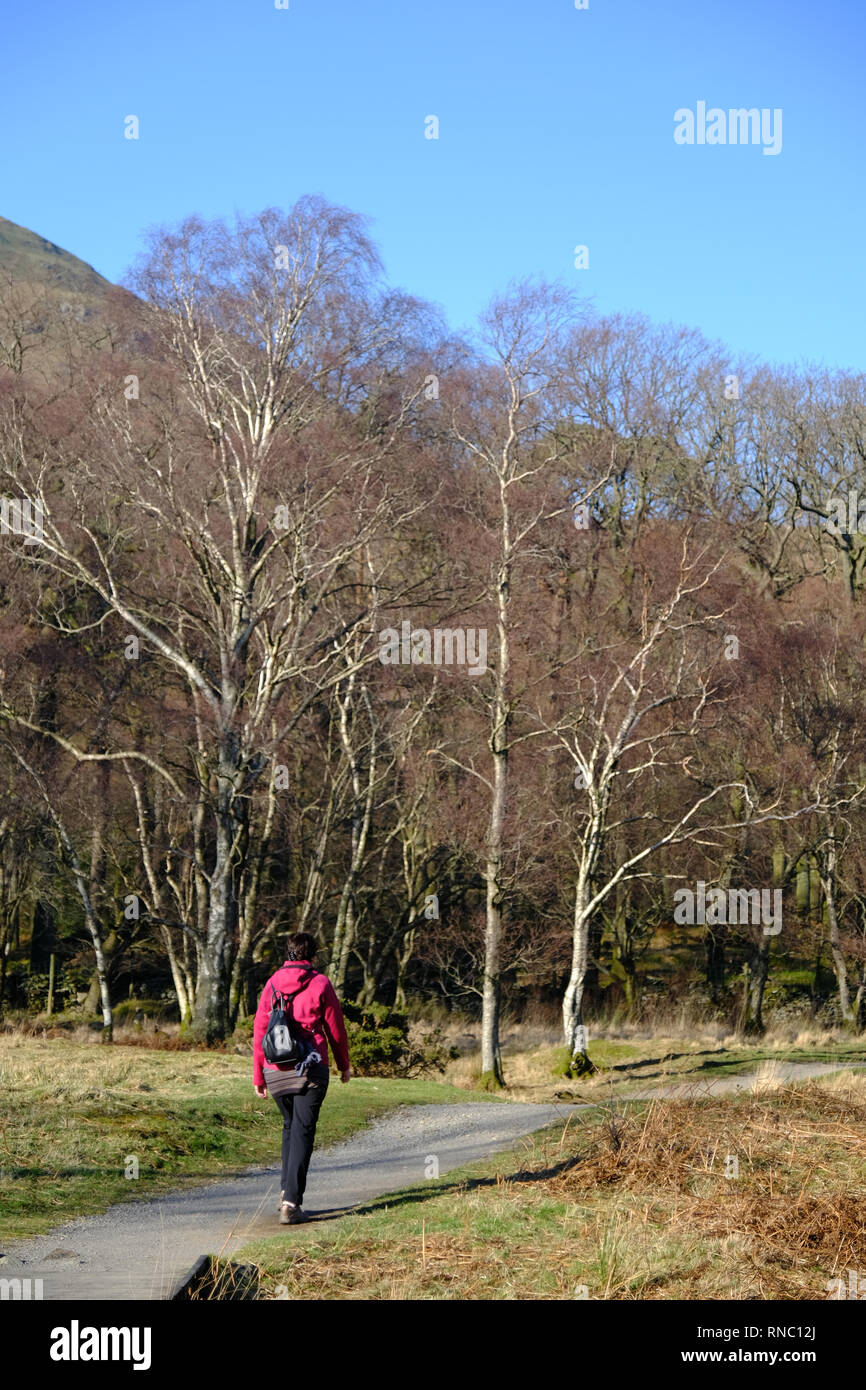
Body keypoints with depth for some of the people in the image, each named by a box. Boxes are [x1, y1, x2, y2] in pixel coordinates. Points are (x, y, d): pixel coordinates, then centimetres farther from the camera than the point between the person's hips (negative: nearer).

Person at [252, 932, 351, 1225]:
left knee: (290, 1126, 22)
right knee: (302, 1131, -3)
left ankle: (287, 1190, 19)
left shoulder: (272, 983, 5)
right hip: (310, 1069, -4)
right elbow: (335, 1028, 0)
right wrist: (344, 1065, 14)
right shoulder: (320, 984, -4)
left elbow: (259, 1030, 4)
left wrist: (258, 1075, 10)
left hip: (276, 1070, 4)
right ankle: (291, 1202, -11)